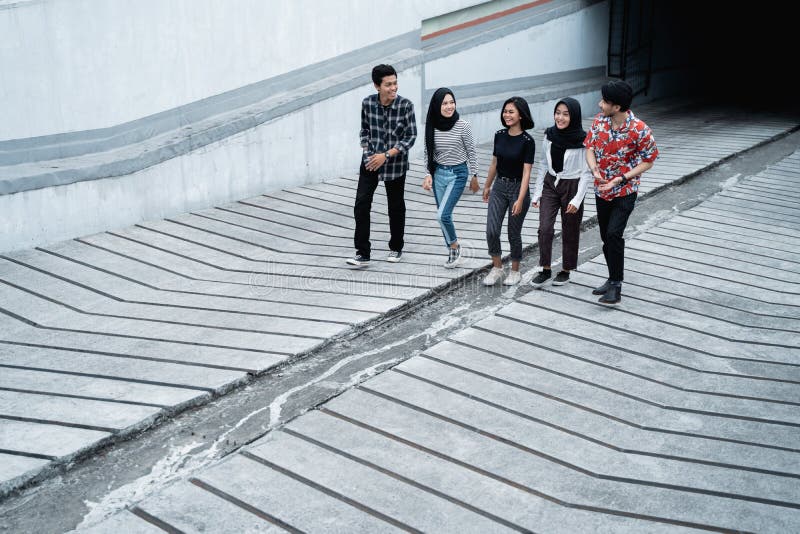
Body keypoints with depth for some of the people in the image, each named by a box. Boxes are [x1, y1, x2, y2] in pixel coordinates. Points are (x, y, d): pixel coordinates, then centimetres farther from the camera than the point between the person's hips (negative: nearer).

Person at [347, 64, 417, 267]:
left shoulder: (406, 105, -13)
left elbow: (410, 137, -11)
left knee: (396, 206, 11)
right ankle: (362, 254, -2)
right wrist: (367, 152, -3)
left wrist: (386, 155, -17)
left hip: (395, 162, -2)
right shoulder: (367, 103, -5)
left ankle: (396, 248, 31)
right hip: (370, 161, 2)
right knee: (361, 204, -8)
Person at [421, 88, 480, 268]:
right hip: (438, 173, 5)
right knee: (443, 216, 10)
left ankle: (454, 246, 10)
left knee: (442, 215, -14)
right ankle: (453, 252, 25)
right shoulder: (431, 126, -4)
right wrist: (428, 174, -4)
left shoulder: (463, 126, -14)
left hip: (458, 173, -4)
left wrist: (474, 176, 1)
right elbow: (428, 153, 6)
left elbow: (471, 152, -4)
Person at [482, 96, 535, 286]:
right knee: (491, 231, -4)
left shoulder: (527, 141, -14)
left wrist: (520, 199, -23)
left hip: (518, 188, -4)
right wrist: (487, 186, 19)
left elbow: (526, 172, -17)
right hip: (499, 187, 4)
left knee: (514, 234, 6)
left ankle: (515, 271, 24)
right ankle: (497, 268, 14)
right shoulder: (499, 135, 2)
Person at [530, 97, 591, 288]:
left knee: (569, 232, 9)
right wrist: (537, 192, 7)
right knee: (545, 228, -7)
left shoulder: (582, 140, -14)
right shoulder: (549, 135, -1)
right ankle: (545, 270, 7)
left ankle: (566, 270, 26)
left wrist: (577, 199, -17)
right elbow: (543, 165, 8)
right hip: (550, 185, 3)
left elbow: (587, 173, -11)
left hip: (572, 187, -3)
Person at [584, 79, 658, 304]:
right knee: (606, 237, 13)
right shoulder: (600, 120, -5)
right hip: (602, 189, 6)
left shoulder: (639, 130, -20)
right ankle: (613, 279, 29)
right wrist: (595, 170, -16)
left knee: (613, 234, -18)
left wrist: (621, 178, -20)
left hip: (624, 192, -6)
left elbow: (648, 161, -11)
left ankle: (616, 285, -9)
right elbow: (590, 147, 4)